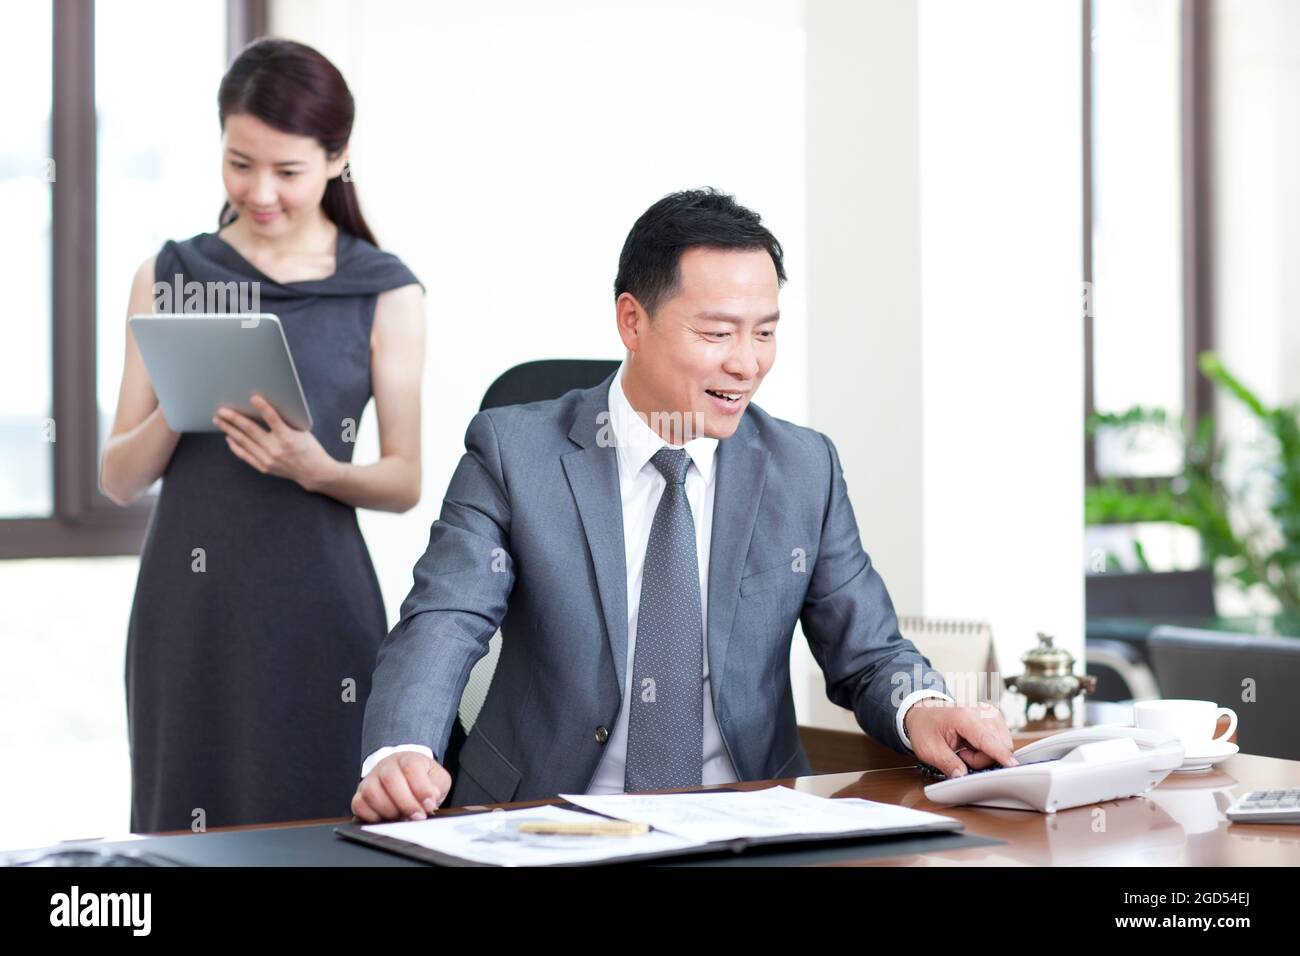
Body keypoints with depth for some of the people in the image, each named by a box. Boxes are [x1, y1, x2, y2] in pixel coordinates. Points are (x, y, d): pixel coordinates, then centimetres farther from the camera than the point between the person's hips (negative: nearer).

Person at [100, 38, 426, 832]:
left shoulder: (386, 294, 2)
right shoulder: (170, 277, 7)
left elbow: (405, 482, 4)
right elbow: (119, 480, 7)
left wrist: (317, 469, -15)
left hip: (316, 608, -1)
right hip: (189, 606, 2)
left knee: (319, 828, 0)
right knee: (191, 820, 5)